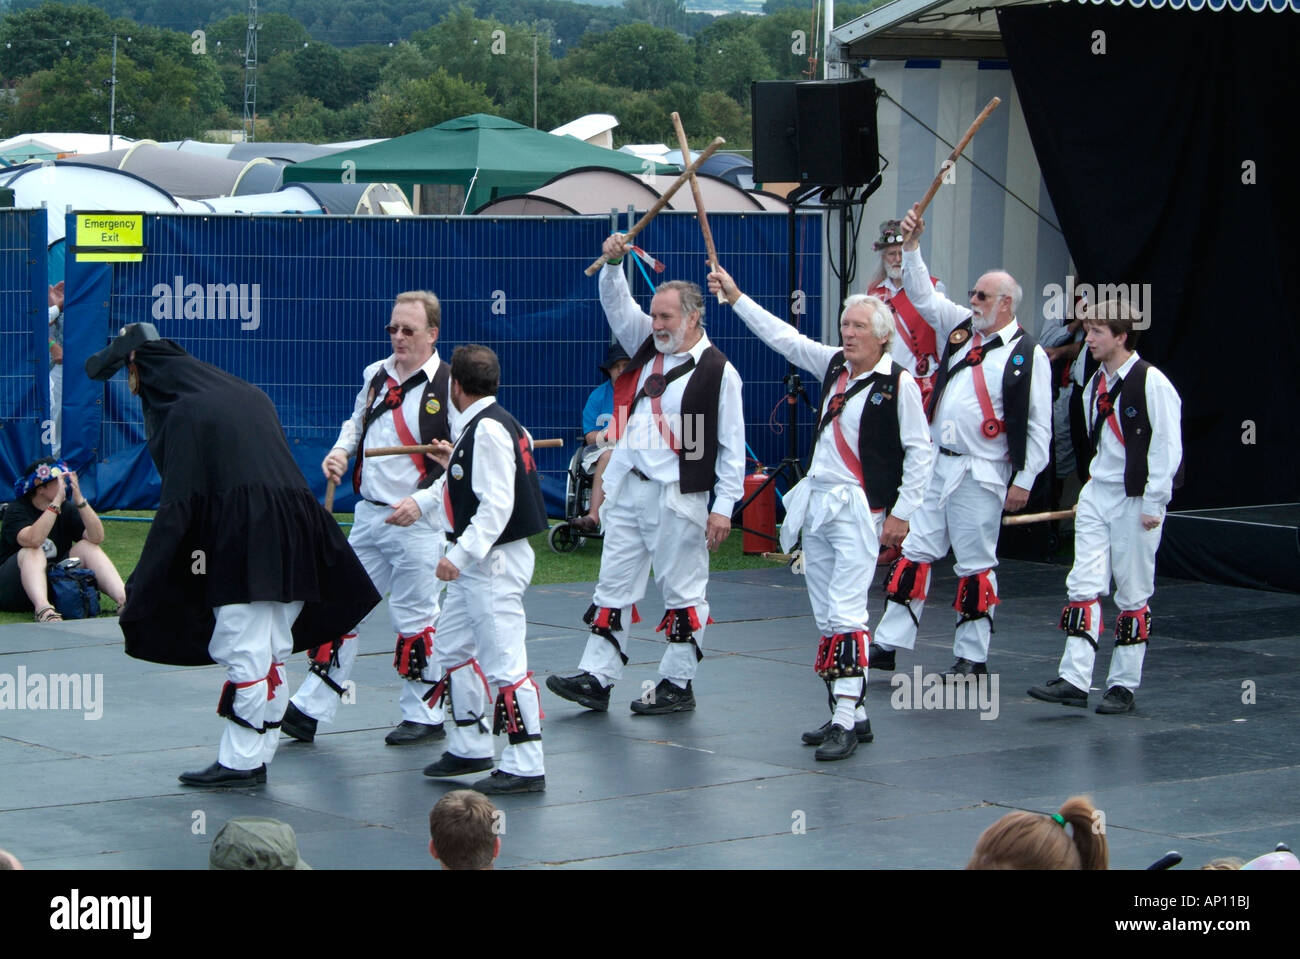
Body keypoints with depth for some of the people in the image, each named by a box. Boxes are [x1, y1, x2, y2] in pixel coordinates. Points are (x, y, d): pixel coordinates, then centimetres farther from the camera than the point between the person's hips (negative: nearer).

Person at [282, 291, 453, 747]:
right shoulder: (376, 375, 9)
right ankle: (309, 710, 10)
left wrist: (422, 502, -21)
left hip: (417, 522, -6)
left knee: (416, 619, 1)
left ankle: (424, 715, 15)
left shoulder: (448, 387, -11)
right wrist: (340, 451, 5)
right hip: (368, 516, 6)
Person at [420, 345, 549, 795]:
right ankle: (470, 748, 30)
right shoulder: (479, 425, 12)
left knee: (503, 663, -10)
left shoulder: (488, 429, -19)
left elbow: (497, 505, -25)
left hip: (495, 561, -11)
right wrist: (453, 465, 29)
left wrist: (460, 555, -28)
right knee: (453, 648, 20)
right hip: (477, 562, 11)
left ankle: (525, 767, -7)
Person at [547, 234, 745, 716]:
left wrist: (724, 506, -11)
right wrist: (613, 263, -10)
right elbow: (617, 303, 10)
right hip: (627, 489, 7)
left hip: (677, 496, -7)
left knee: (682, 590, 2)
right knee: (613, 584, 7)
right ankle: (595, 679, 10)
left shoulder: (717, 371, -8)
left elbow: (733, 444, -8)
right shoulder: (648, 344, 11)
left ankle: (678, 685, 10)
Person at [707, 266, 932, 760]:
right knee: (826, 617, 8)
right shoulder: (834, 366, 11)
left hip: (859, 510, -7)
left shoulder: (899, 383, -8)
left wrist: (902, 513, -8)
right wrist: (735, 296, 20)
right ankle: (851, 715, 14)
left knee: (845, 615, -15)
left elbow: (920, 451, -6)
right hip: (816, 504, 7)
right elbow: (783, 337, 20)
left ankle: (847, 722, -17)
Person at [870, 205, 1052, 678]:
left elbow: (1038, 425, -8)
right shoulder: (962, 328, 10)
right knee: (914, 552, 5)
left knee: (975, 565, 1)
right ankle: (888, 643, 7)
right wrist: (912, 247, -2)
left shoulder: (1028, 354, -7)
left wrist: (1024, 480, -10)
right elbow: (924, 296, 11)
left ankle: (972, 657, 10)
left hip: (981, 475, -6)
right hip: (934, 464, 6)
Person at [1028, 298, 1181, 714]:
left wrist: (1152, 504, -14)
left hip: (1136, 500, -7)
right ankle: (1075, 680, -4)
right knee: (1083, 587, -2)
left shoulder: (1152, 383, -12)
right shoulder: (1096, 384, 10)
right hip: (1097, 493, 7)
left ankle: (1123, 687, 8)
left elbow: (1167, 448, -12)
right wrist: (1098, 483, 15)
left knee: (1133, 595, 1)